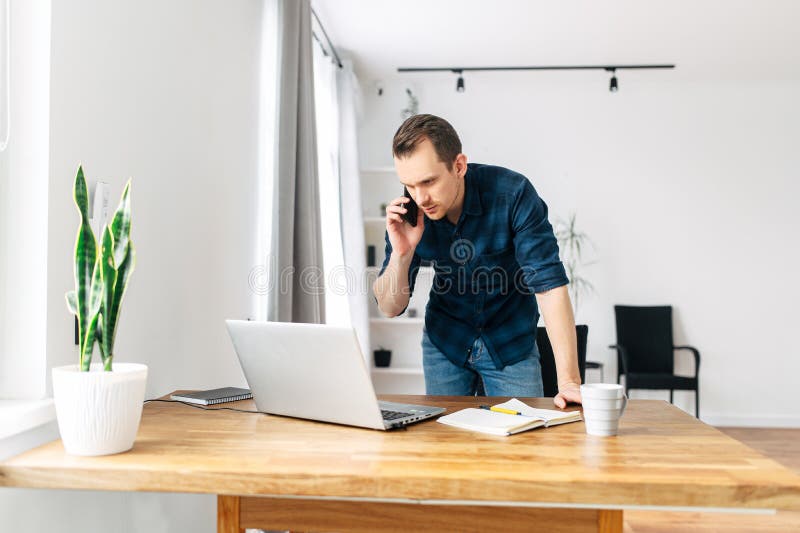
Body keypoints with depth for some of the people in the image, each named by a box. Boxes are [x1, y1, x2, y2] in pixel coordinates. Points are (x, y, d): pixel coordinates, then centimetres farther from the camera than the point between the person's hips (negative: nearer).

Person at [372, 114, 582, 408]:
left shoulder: (512, 194, -26)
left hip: (511, 345, -2)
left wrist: (569, 381, -34)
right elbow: (390, 307, -10)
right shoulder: (408, 214, -16)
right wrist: (401, 253, -30)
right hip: (445, 342, 2)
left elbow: (549, 284, -28)